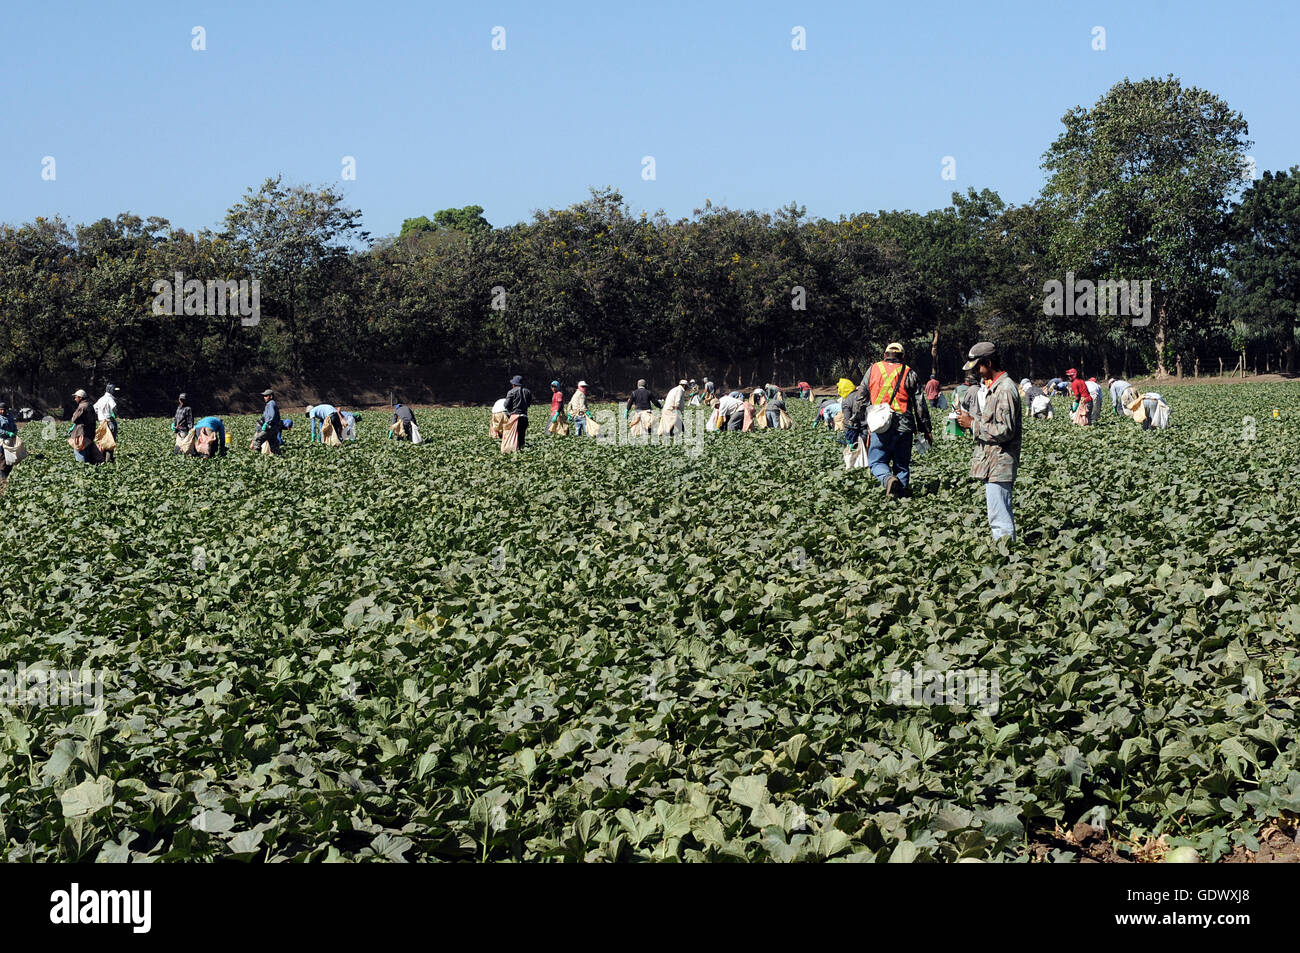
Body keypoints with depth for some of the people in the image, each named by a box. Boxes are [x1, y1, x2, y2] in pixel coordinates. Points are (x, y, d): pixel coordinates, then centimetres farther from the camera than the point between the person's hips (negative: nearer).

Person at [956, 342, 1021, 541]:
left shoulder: (1005, 390, -16)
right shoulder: (992, 387, 17)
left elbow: (1005, 430, -21)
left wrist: (973, 424, -13)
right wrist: (971, 419, 9)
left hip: (999, 464, -11)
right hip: (991, 464, 11)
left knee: (1000, 520, -10)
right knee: (1002, 516, 15)